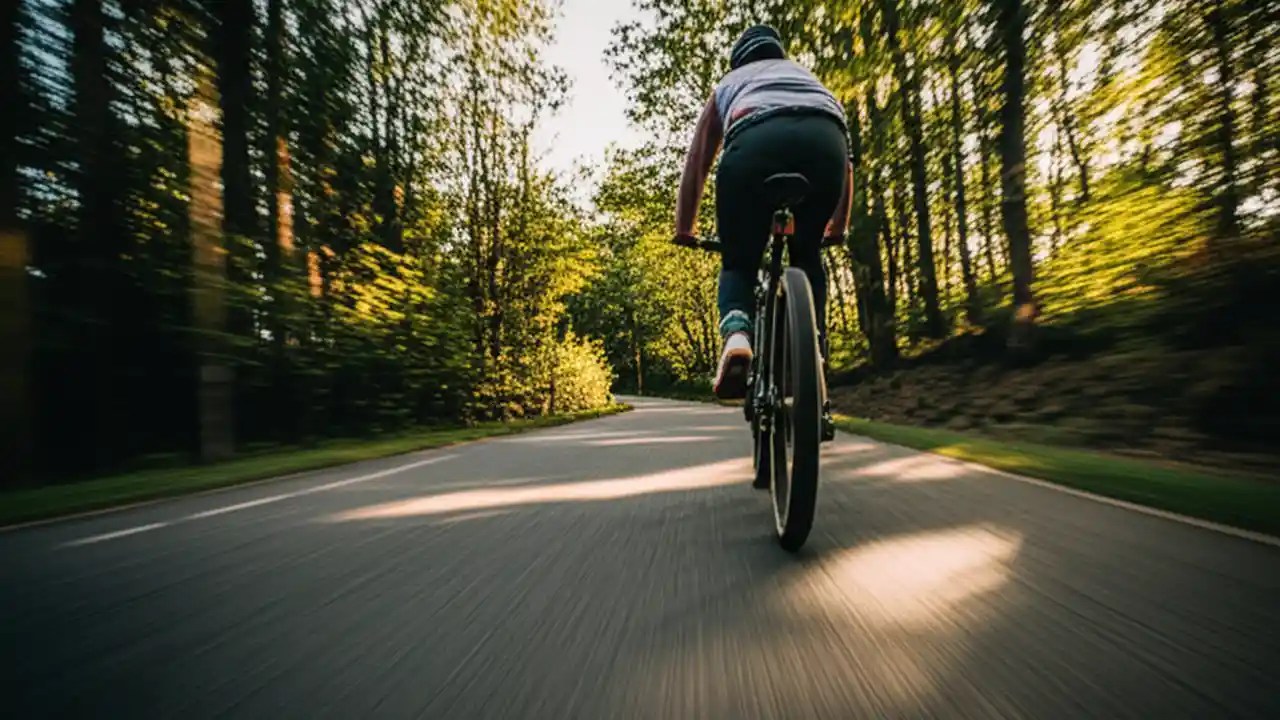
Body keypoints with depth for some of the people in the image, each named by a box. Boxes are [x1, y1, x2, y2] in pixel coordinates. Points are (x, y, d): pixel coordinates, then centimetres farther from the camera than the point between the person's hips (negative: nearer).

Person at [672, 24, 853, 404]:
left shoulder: (728, 84, 38)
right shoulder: (807, 74, 43)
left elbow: (696, 164, 34)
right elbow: (846, 162, 44)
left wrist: (684, 231, 40)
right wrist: (838, 227, 52)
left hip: (755, 142, -2)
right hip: (825, 140, 2)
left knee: (738, 262, 14)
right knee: (807, 256, 23)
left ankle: (736, 334, -14)